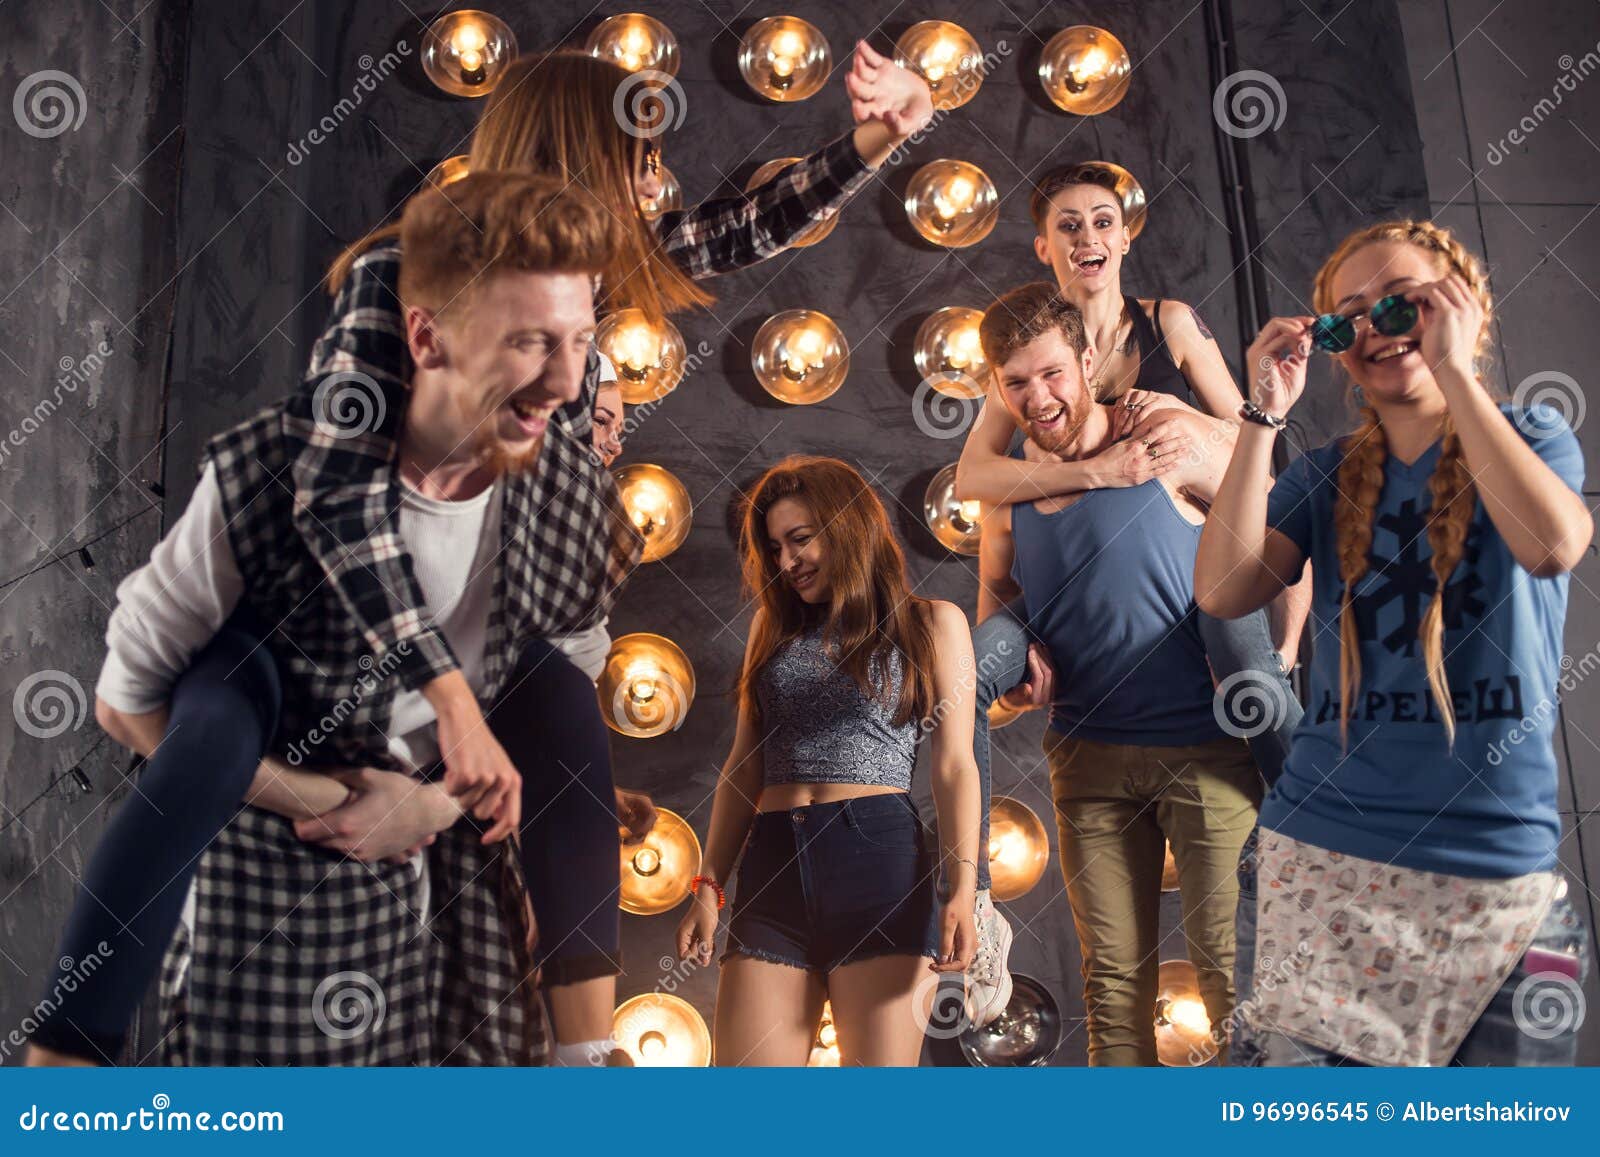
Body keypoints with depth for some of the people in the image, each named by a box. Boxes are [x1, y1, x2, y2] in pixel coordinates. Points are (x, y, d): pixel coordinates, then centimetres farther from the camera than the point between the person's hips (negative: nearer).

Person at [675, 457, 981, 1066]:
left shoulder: (931, 622, 10)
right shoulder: (773, 627, 21)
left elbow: (954, 768, 3)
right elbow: (743, 767, 19)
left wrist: (962, 889, -10)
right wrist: (709, 885, 11)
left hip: (879, 860, -3)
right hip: (772, 867, 4)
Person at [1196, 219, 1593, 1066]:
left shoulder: (1531, 437, 5)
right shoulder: (1326, 477, 9)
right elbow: (1224, 590, -8)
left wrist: (1453, 369, -15)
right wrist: (1265, 413, -7)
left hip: (1495, 866, -1)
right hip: (1320, 857, 1)